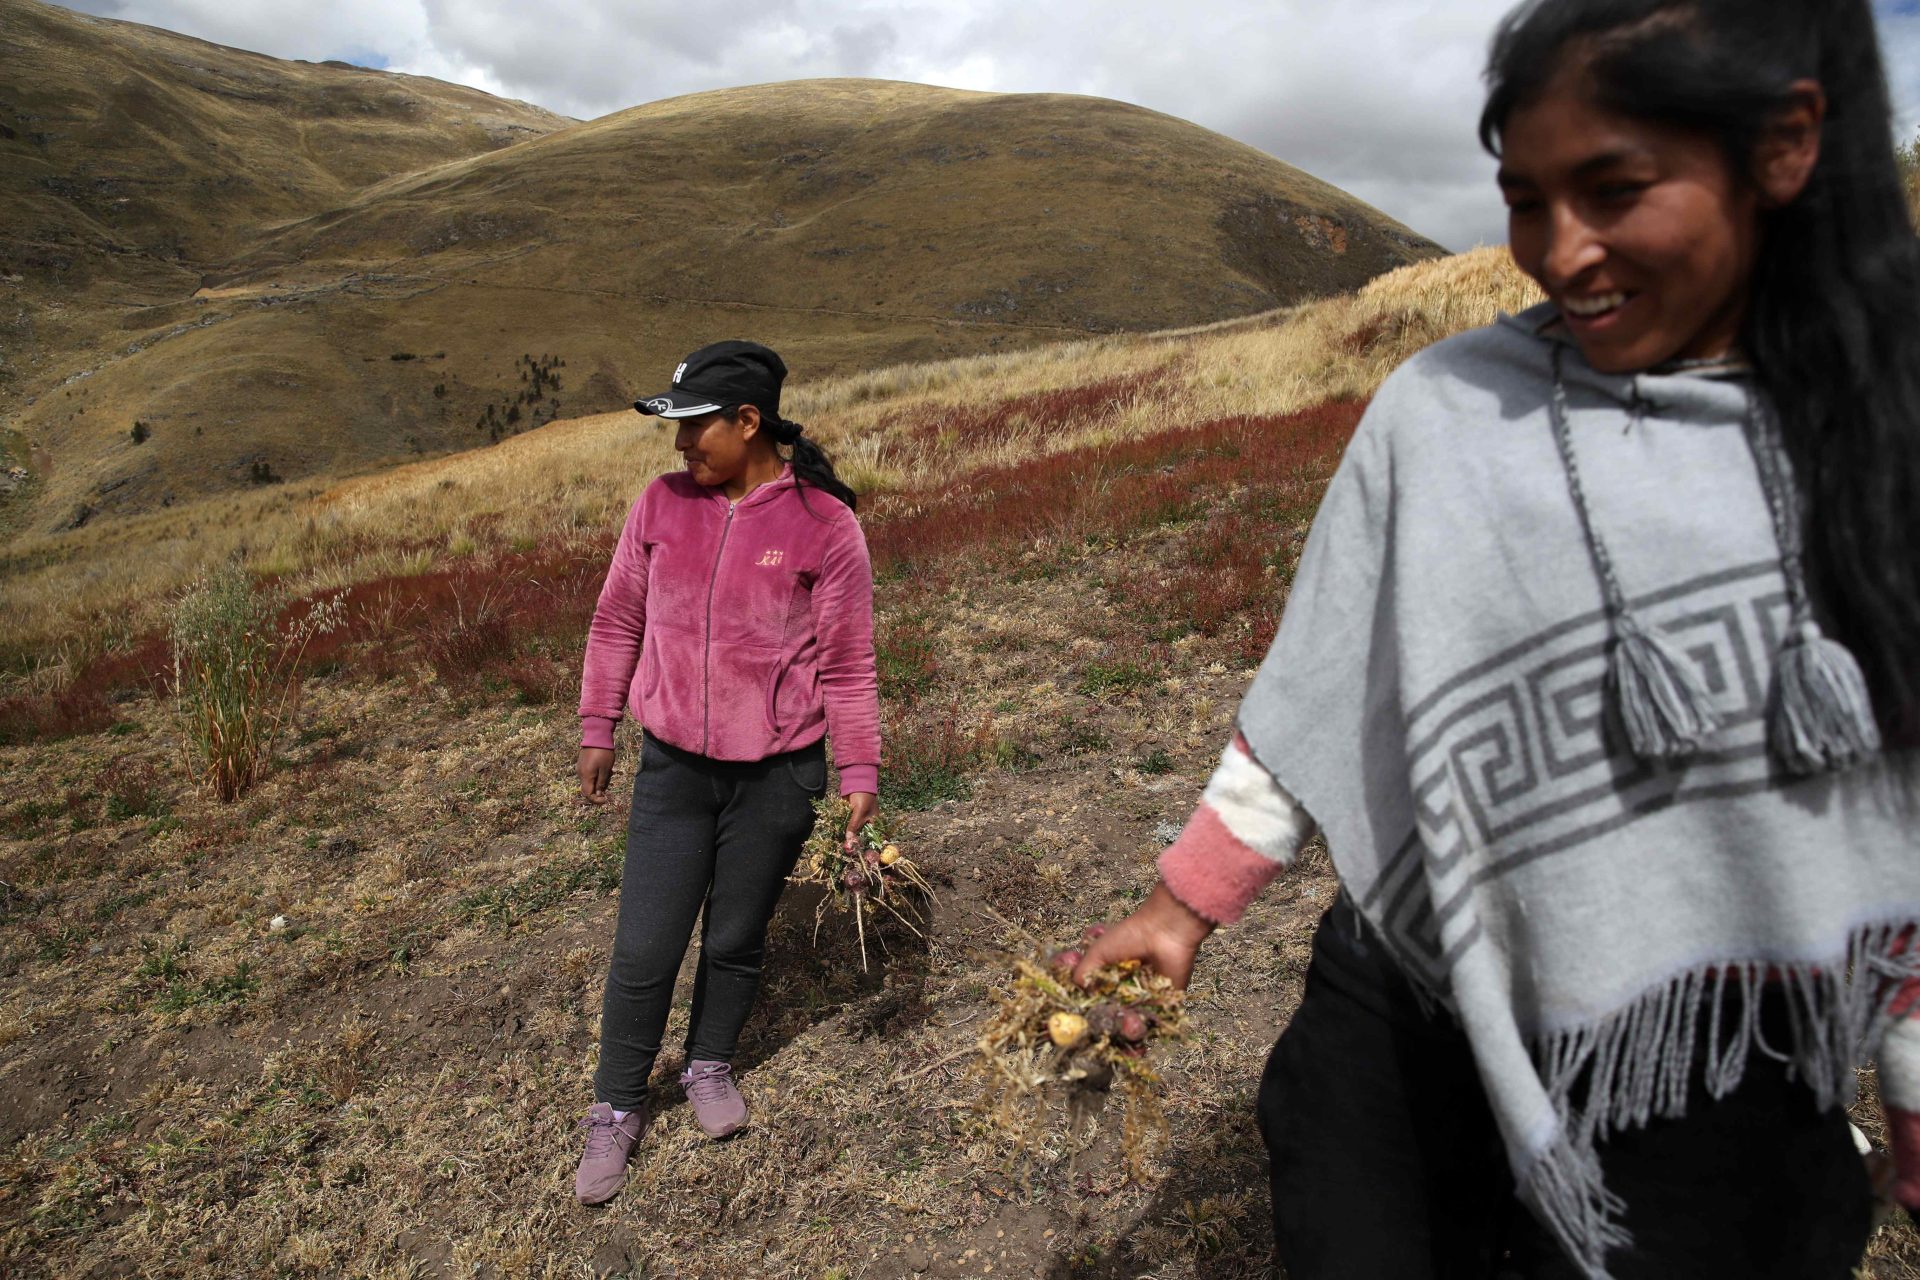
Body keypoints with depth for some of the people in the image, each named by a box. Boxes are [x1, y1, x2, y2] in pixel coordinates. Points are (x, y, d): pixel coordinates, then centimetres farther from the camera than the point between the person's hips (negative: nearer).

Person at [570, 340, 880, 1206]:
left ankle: (711, 1065, 44)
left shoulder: (825, 524, -10)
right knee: (644, 950, 6)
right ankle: (616, 1109, 29)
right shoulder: (662, 504, -2)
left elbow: (846, 663, -6)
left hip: (776, 776, -2)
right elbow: (617, 622, 8)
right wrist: (597, 730, 12)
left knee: (736, 940, 15)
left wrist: (858, 774, -5)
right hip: (672, 768, 2)